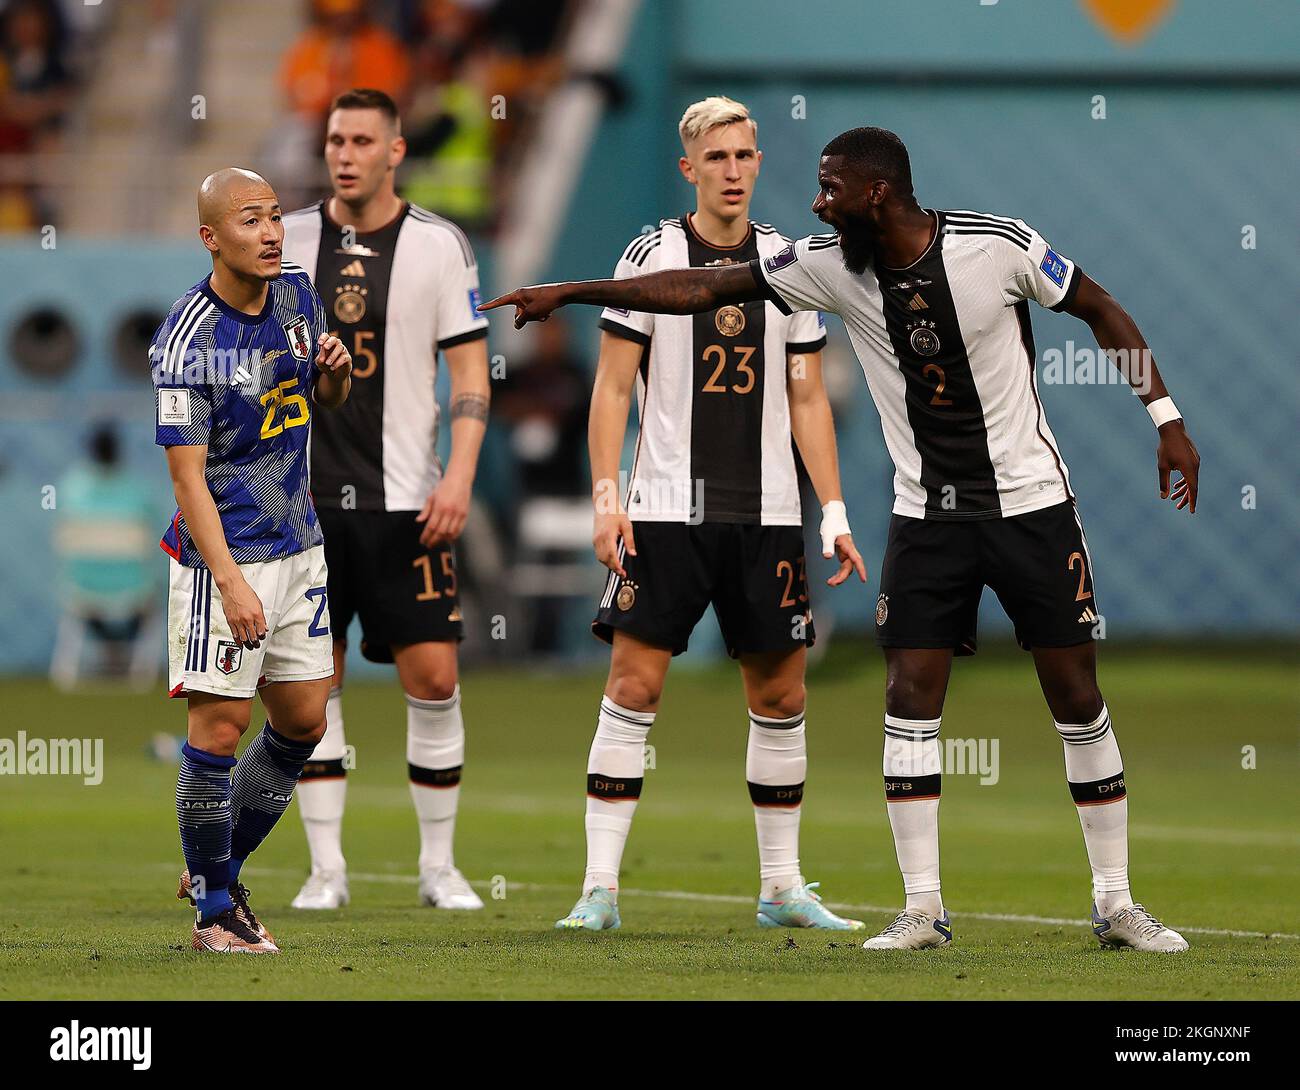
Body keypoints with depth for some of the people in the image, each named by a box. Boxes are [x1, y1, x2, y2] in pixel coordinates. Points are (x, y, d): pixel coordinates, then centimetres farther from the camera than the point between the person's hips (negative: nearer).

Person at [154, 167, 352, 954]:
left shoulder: (296, 294, 4)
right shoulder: (188, 342, -17)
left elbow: (327, 405, 20)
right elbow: (188, 476, -19)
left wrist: (336, 371, -5)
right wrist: (231, 584, -26)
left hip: (299, 542, 7)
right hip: (226, 551, -7)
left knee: (304, 722, 10)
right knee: (222, 722, -7)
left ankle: (219, 870, 26)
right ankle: (213, 911, 4)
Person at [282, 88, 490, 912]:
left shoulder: (438, 244, 0)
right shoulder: (288, 240, 6)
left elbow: (470, 371, 0)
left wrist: (459, 474, -12)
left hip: (405, 499, -2)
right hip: (304, 497, 2)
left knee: (433, 674, -5)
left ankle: (440, 866, 6)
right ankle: (327, 869, 7)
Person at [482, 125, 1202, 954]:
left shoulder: (997, 245, -16)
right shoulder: (831, 265, -5)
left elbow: (1100, 310, -4)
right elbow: (700, 289, -1)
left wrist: (1168, 421, -7)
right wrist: (568, 294, -2)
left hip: (1030, 503, -3)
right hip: (928, 514, 3)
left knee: (1076, 697, -1)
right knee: (911, 696, -5)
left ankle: (1117, 902, 8)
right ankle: (923, 908, 1)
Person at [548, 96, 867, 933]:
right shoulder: (651, 257, -1)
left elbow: (807, 401, 11)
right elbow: (613, 388, -1)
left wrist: (835, 514, 5)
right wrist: (607, 497, -10)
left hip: (767, 516, 3)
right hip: (667, 510, -3)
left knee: (781, 696, 5)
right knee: (634, 685, -8)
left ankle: (782, 887, 16)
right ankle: (601, 887, -5)